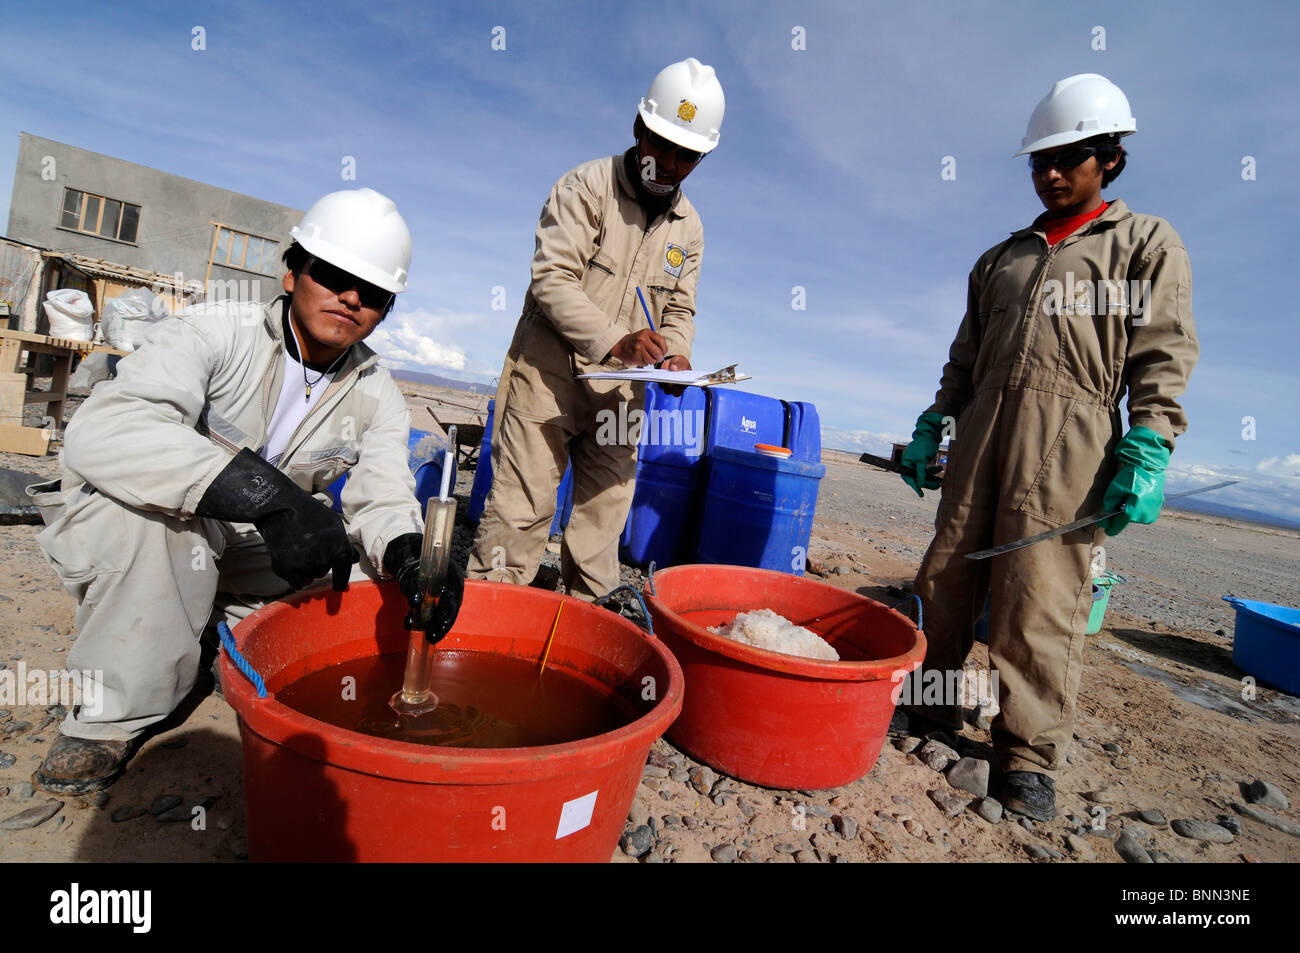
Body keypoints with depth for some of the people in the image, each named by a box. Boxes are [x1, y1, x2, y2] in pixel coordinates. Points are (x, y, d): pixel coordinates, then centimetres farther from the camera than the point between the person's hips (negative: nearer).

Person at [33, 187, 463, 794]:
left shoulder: (378, 399, -5)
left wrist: (408, 556, -37)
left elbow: (382, 500, -12)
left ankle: (240, 634, 11)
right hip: (134, 541, -3)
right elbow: (101, 430, -36)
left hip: (253, 558, 4)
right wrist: (266, 494, -48)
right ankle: (115, 713, -15)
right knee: (152, 502, -35)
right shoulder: (215, 333, -20)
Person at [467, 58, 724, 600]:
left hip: (621, 392, 5)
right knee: (521, 505, -4)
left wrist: (674, 355, -10)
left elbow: (680, 310, 14)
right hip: (550, 376, -4)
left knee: (604, 514, 10)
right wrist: (615, 340, -28)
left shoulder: (688, 227, 12)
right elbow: (552, 280, -15)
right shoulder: (586, 187, -4)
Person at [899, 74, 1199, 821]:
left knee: (1041, 600, -8)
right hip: (981, 435, 5)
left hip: (1069, 446, -4)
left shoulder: (1149, 243, 12)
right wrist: (932, 425, 13)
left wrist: (1147, 454, -11)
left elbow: (1163, 358, 1)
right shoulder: (1003, 257, 24)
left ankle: (1033, 754, 6)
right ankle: (936, 695, 22)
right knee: (947, 576, 5)